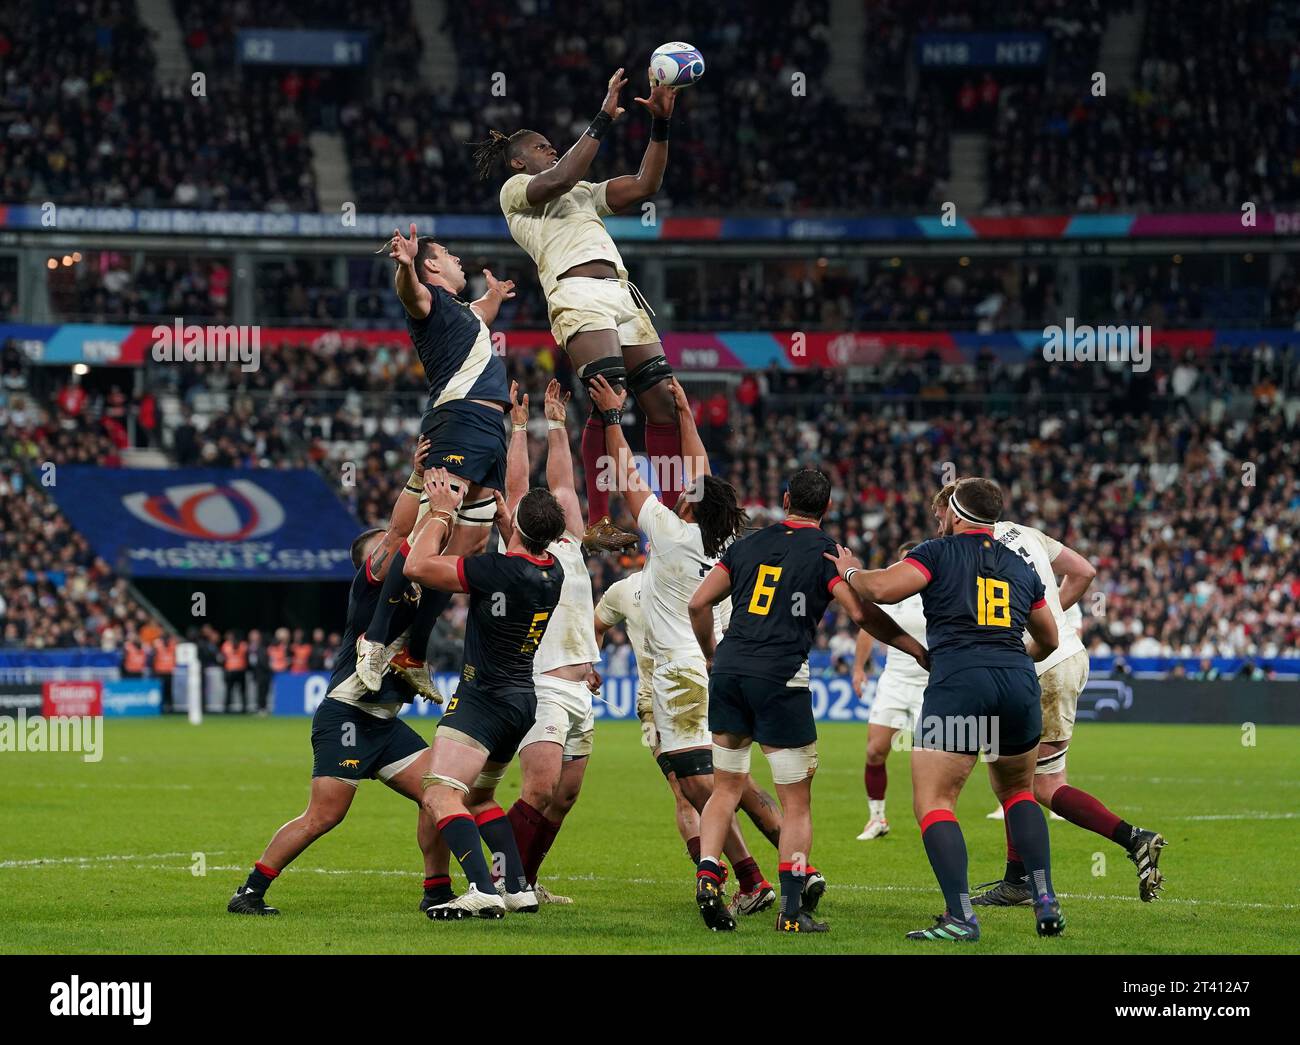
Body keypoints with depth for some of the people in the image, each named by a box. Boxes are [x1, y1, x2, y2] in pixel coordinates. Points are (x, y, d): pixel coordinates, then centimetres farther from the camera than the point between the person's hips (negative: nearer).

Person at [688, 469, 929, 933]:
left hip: (730, 670, 4)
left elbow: (698, 604, 12)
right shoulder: (826, 552, 0)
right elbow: (862, 614, -10)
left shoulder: (748, 544, 14)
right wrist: (919, 650, -1)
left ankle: (707, 875, -3)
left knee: (726, 788, 16)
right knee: (797, 803, 4)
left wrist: (712, 655, 27)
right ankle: (792, 910, 0)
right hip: (780, 680, -4)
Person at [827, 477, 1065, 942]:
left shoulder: (939, 552, 6)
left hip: (957, 681, -5)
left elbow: (881, 589, -8)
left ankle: (961, 917, -16)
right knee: (1017, 792, 25)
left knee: (932, 803, -2)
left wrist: (851, 572, 13)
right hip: (1019, 685, 5)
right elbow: (1049, 641, 34)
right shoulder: (1020, 568, 22)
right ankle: (1046, 902, 12)